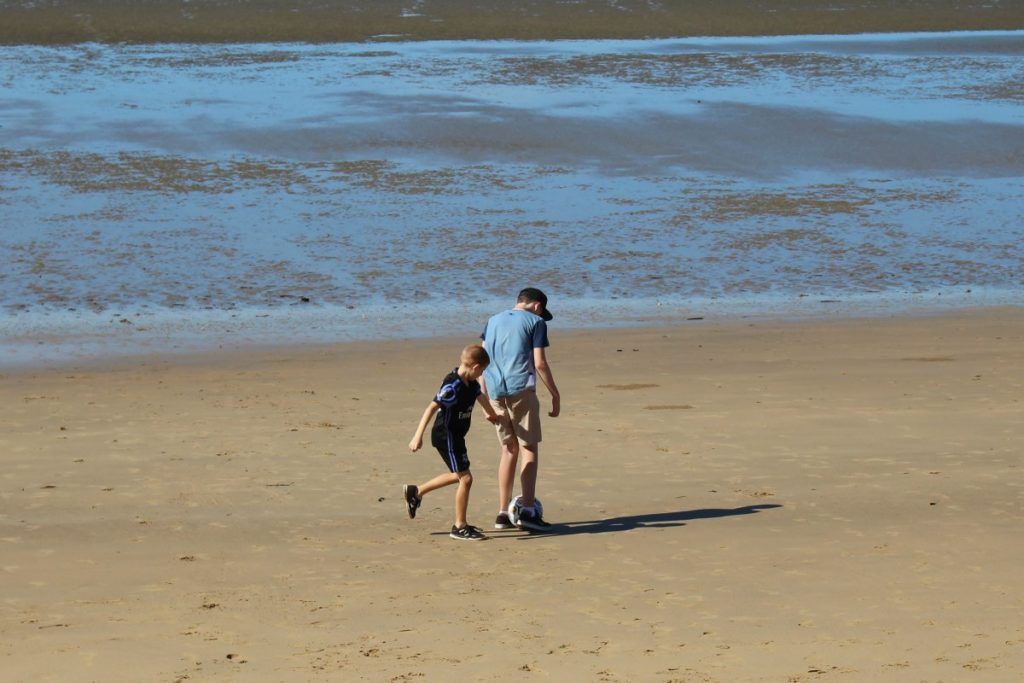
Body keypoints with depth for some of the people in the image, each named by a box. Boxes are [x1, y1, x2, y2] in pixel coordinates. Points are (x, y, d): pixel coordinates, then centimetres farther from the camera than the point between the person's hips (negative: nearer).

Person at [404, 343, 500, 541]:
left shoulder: (471, 383, 4)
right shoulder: (453, 386, -25)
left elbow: (480, 397, 26)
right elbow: (432, 408, -28)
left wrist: (492, 415, 46)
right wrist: (418, 436, -33)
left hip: (456, 436, 10)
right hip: (446, 437, -10)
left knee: (458, 475, 23)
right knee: (465, 478, -7)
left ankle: (415, 492, 36)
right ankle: (459, 527, 3)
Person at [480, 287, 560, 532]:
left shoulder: (494, 320, 19)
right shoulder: (535, 322, 3)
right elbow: (539, 363, -5)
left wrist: (485, 398, 20)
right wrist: (555, 395, 0)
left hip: (496, 392, 5)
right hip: (521, 389, -5)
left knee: (509, 450, 14)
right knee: (529, 449, -2)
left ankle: (503, 514, 12)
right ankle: (528, 510, -13)